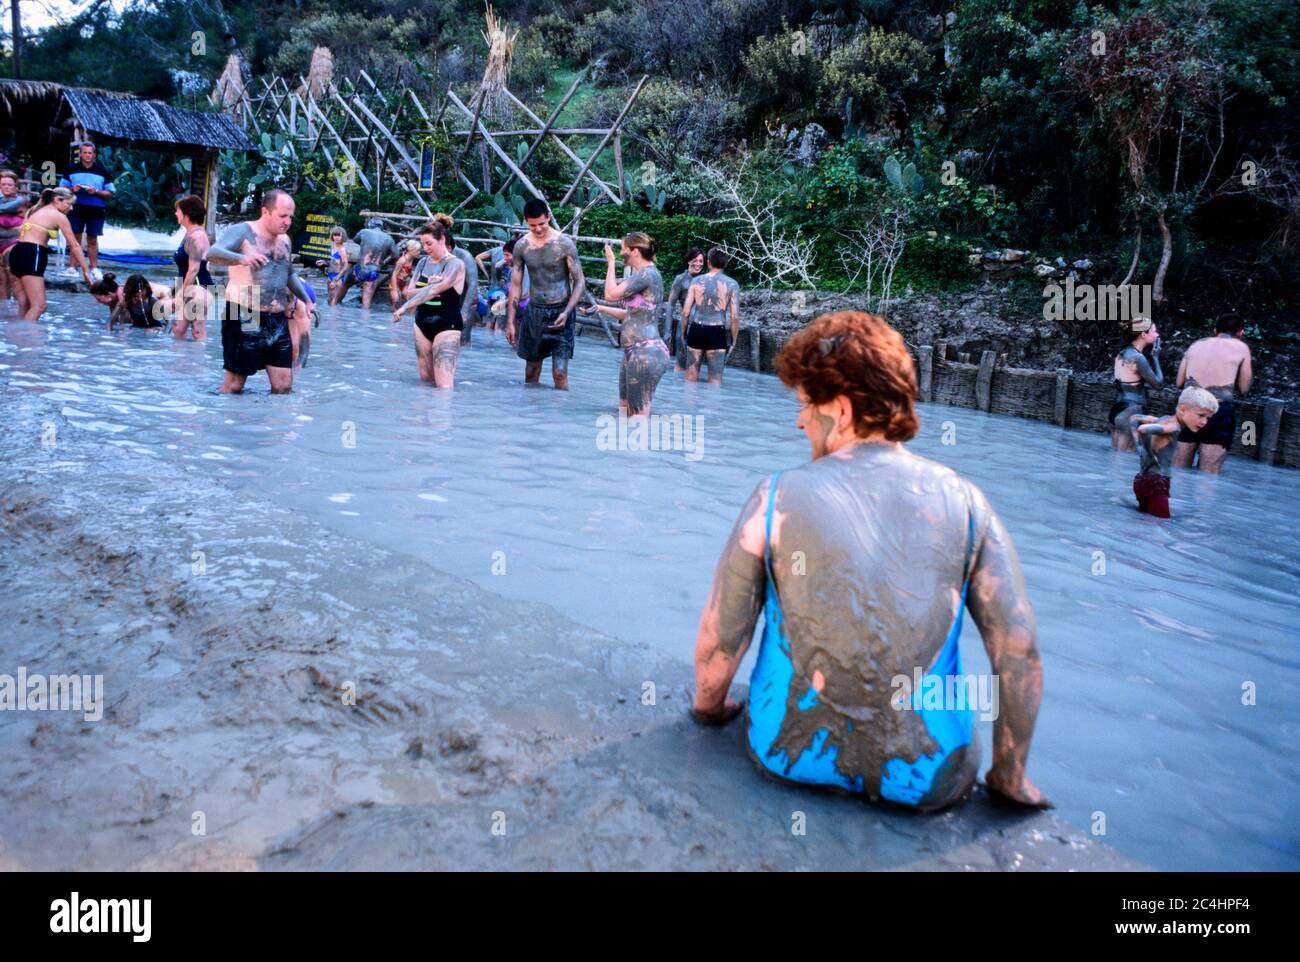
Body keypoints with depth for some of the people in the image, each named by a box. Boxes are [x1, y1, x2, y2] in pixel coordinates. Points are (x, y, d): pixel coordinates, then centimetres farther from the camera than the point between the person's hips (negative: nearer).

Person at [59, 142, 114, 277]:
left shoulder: (103, 171, 5)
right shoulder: (71, 169, 7)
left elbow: (109, 193, 3)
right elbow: (62, 187, 12)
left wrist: (96, 192, -15)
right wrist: (72, 189, -9)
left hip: (96, 210, -1)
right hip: (76, 209, 1)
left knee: (92, 240, 6)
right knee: (75, 238, 4)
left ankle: (94, 268, 11)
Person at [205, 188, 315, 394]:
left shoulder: (284, 239, 16)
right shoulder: (242, 231, -6)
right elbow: (212, 253, -23)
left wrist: (307, 300, 24)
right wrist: (242, 258, -41)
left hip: (278, 321, 7)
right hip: (245, 319, -6)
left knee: (284, 384, 3)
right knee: (234, 383, -1)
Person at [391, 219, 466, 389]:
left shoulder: (455, 264, -11)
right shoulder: (424, 262, 10)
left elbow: (434, 290, -23)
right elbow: (409, 292, 5)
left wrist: (404, 308, -28)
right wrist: (429, 288, -17)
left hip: (446, 327, -7)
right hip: (422, 325, 7)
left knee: (444, 384, -16)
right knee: (425, 379, 10)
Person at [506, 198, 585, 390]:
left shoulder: (564, 243, -10)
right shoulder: (521, 246, 1)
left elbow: (580, 282, -7)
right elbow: (516, 285, 7)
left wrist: (567, 312, -20)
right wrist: (510, 321, 5)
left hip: (559, 312, -4)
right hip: (534, 311, 4)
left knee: (559, 373, -10)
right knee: (531, 371, 12)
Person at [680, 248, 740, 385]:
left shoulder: (697, 281, 2)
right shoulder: (732, 284, -2)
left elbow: (685, 311, 0)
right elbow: (735, 316, -5)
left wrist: (684, 332, 13)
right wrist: (733, 340, 5)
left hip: (696, 330, 2)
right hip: (717, 333, -2)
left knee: (691, 377, 11)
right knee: (715, 379, 2)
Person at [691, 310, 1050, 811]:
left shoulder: (778, 497, -11)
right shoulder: (964, 501, -8)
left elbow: (719, 639, -5)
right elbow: (1021, 652, -8)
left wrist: (708, 708, 16)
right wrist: (1011, 778, 7)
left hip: (790, 755, 0)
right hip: (928, 780, 1)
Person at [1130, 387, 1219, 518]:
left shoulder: (1166, 419, 10)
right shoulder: (1173, 427, -16)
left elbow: (1134, 419, 21)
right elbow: (1143, 429, -32)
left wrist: (1140, 447, 15)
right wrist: (1150, 457, -19)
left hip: (1145, 481, 10)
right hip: (1155, 484, -10)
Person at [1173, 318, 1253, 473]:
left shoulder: (1196, 344, 16)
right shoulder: (1241, 347, 8)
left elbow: (1179, 382, 17)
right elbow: (1243, 388, 11)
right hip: (1220, 411, -3)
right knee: (1208, 476, -3)